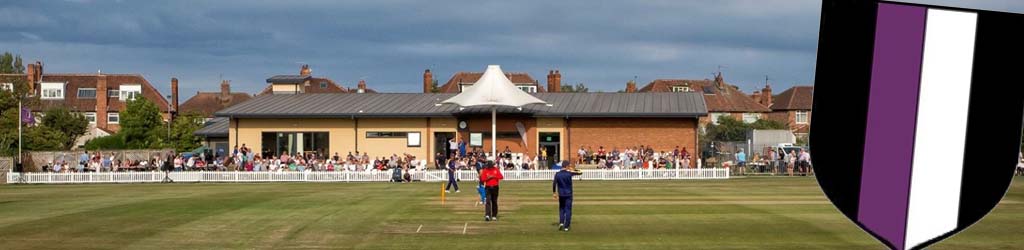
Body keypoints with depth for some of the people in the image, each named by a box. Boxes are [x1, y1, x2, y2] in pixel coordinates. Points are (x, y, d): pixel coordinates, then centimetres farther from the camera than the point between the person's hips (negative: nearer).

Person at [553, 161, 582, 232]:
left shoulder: (557, 174, -4)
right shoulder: (569, 173, -9)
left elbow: (554, 184, -4)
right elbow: (580, 172, 2)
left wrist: (554, 192, 6)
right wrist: (574, 169, 17)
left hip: (561, 195, 2)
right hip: (568, 194, -2)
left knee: (561, 209, 18)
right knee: (568, 210, 3)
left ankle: (561, 222, 2)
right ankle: (566, 226, 2)